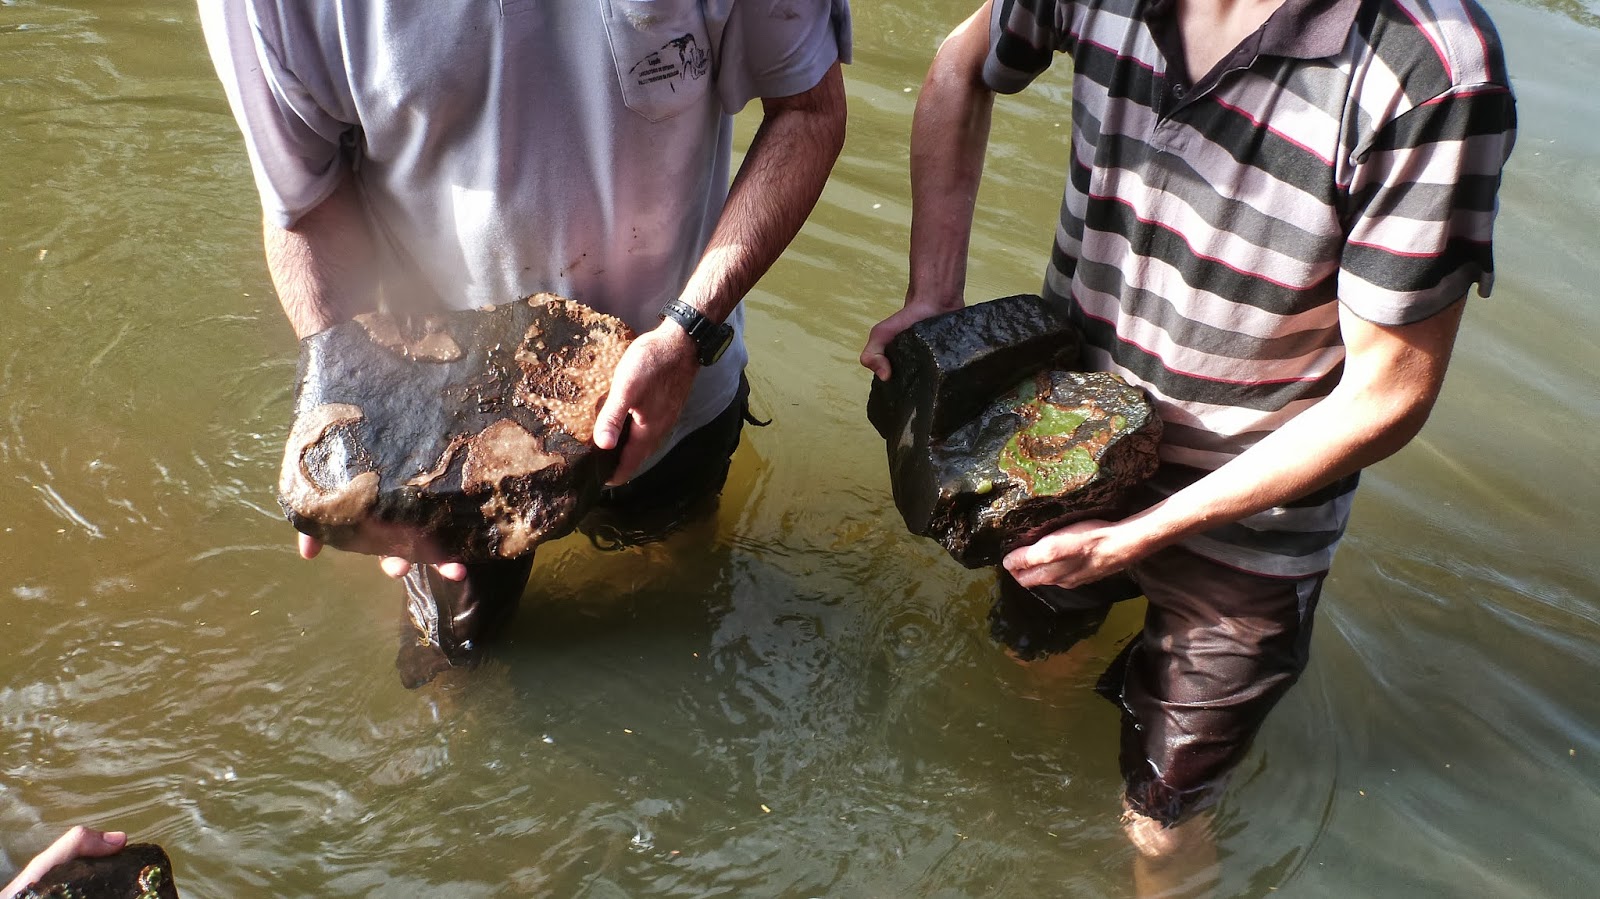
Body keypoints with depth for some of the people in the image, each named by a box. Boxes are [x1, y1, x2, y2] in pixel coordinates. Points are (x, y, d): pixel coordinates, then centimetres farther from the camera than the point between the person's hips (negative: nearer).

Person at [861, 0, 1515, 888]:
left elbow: (1388, 395, -23)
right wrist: (933, 298, -4)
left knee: (1159, 820, 15)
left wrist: (1142, 534, -22)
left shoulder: (1433, 71, -31)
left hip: (1241, 524, -4)